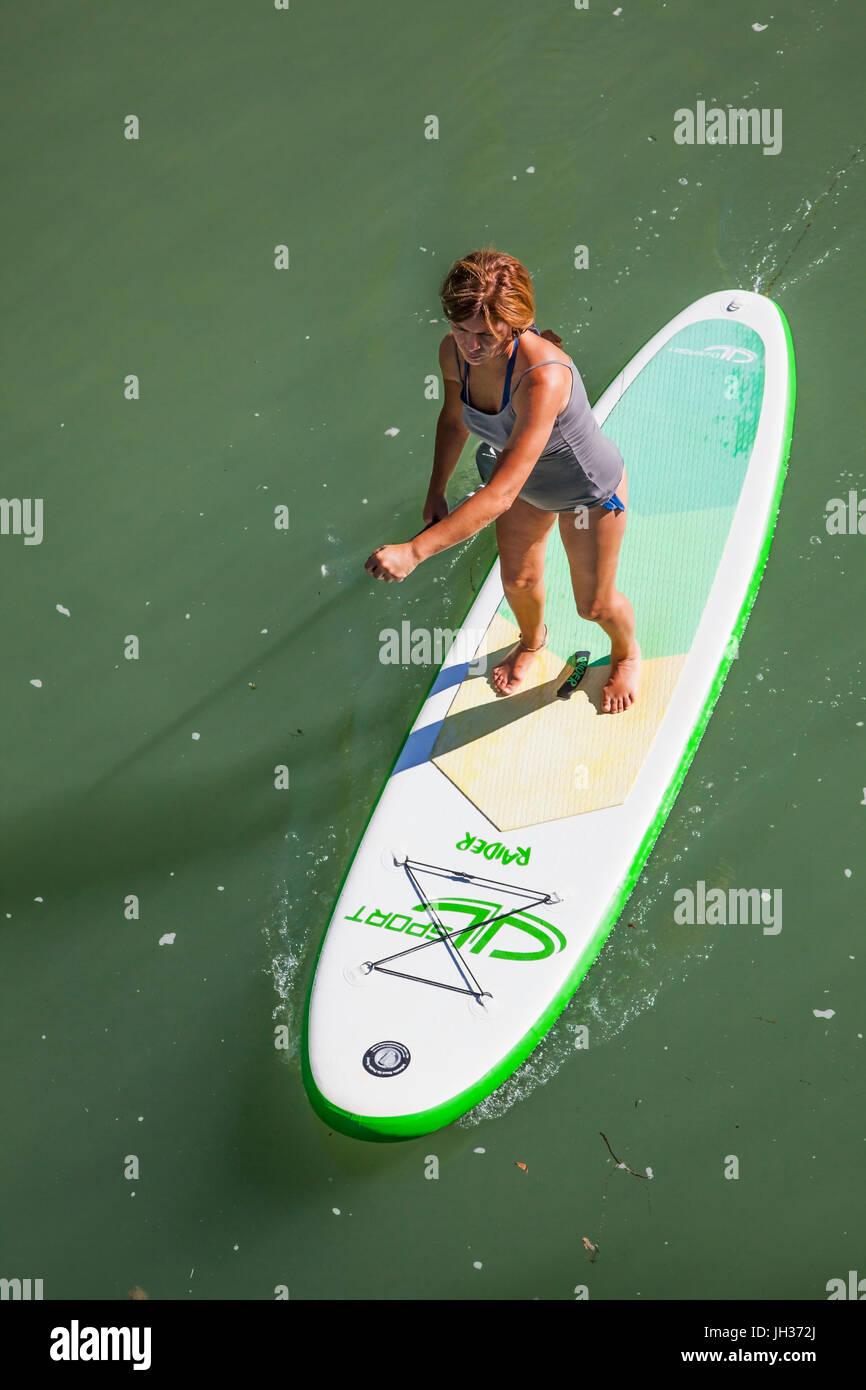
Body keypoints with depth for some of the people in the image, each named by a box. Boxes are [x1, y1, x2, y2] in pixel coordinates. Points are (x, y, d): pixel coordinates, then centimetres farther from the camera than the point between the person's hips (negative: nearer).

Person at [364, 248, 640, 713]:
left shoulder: (543, 376, -47)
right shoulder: (454, 351, -24)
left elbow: (500, 494, -49)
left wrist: (414, 550, -53)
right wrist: (436, 493, 5)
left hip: (590, 491, -5)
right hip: (524, 480, 6)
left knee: (593, 604, 15)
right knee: (518, 579, 24)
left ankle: (627, 653, 52)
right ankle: (532, 640, 61)